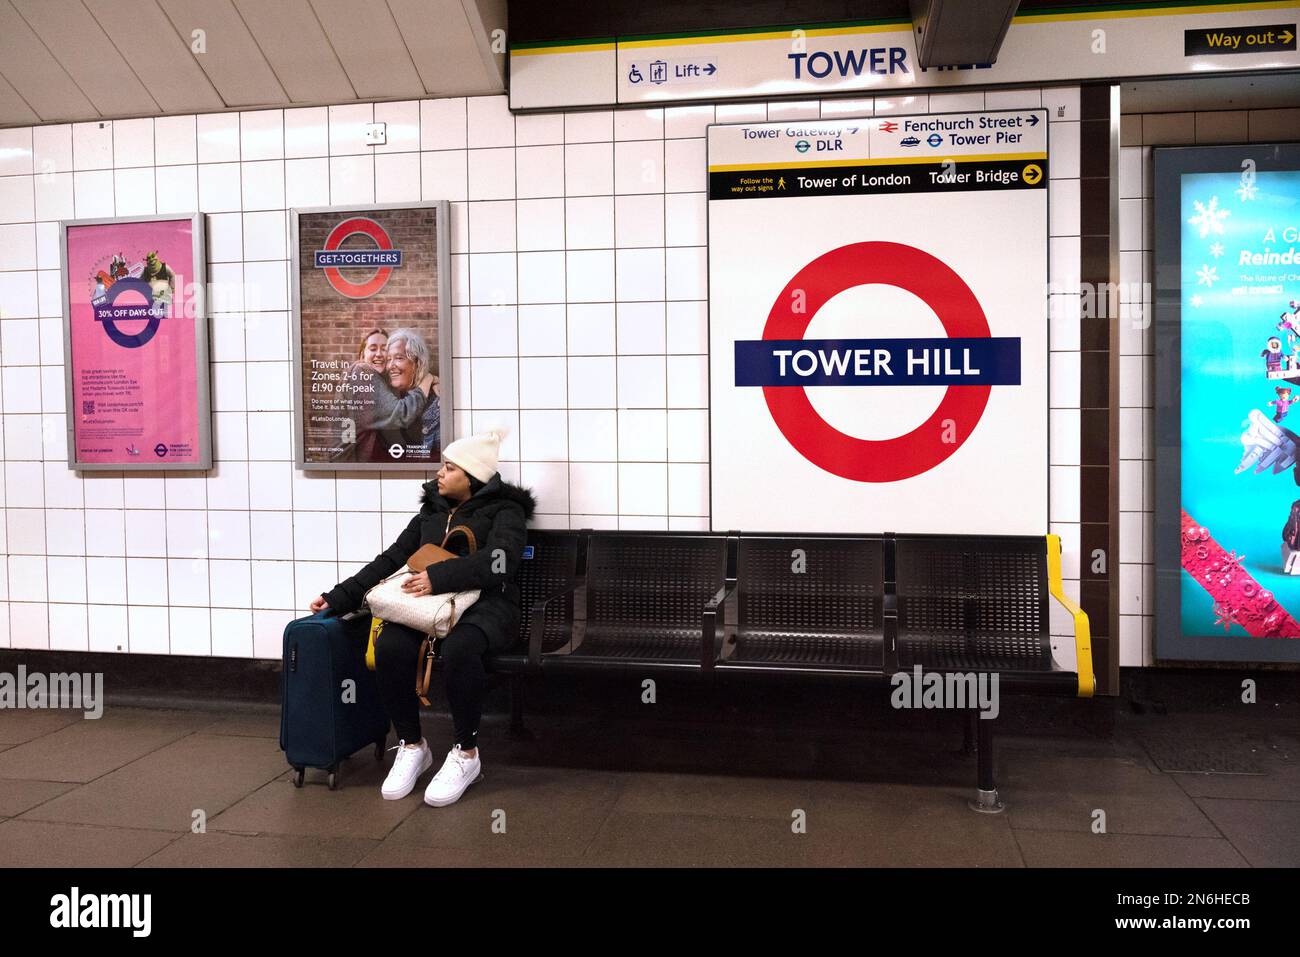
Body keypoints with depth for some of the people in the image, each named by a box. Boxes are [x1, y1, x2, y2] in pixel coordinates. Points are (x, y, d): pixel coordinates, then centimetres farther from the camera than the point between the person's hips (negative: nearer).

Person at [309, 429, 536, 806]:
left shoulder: (504, 510, 3)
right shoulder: (433, 509, 22)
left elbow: (498, 561, -16)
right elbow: (393, 558, 20)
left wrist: (439, 576, -26)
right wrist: (340, 597, 12)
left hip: (487, 604, -5)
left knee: (458, 647, -38)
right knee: (390, 646, -27)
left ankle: (466, 753, -16)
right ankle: (411, 746, -5)